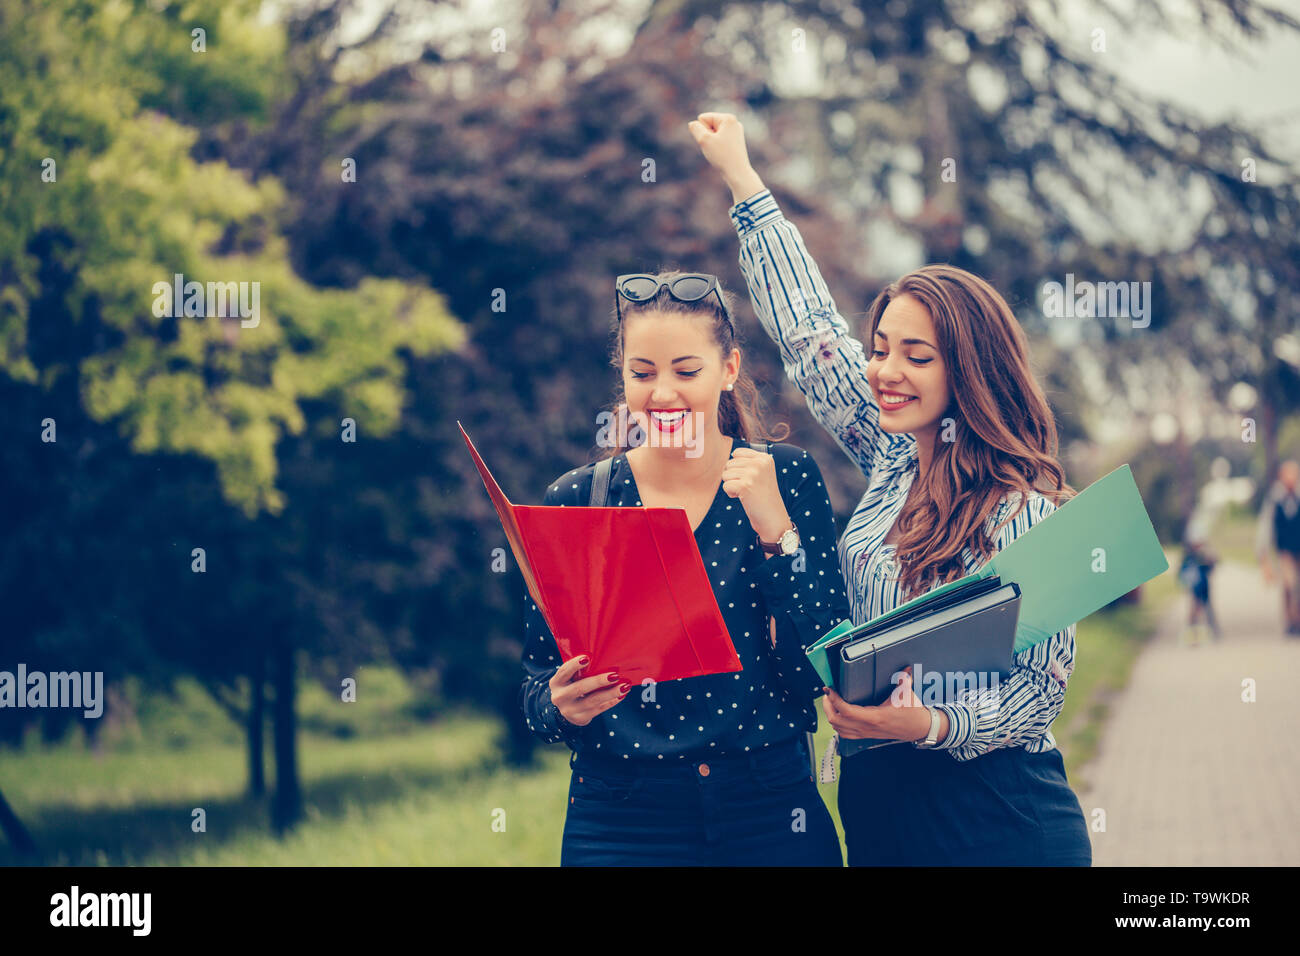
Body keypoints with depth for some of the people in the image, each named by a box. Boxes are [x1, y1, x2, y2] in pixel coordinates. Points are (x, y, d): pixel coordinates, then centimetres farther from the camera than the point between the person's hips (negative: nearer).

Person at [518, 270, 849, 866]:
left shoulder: (785, 478, -1)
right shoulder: (574, 502, 0)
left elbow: (826, 671, -7)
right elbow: (536, 682, 3)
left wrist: (775, 531, -15)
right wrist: (562, 704, -18)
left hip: (771, 817, 0)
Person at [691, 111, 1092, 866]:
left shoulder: (1020, 511, -13)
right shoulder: (894, 460, 7)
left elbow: (1043, 684, -12)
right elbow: (810, 328, 15)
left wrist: (930, 725, -29)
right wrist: (741, 177, 19)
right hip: (878, 806, 7)